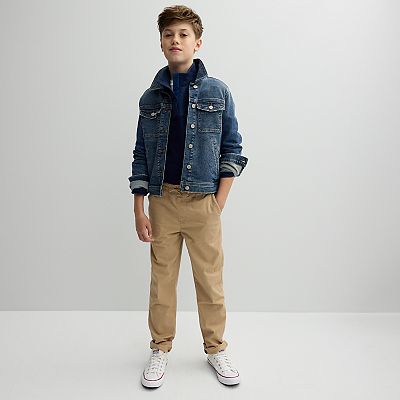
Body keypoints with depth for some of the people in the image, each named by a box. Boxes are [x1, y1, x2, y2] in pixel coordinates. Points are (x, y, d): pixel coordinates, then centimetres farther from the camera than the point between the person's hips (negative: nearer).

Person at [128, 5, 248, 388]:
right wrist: (139, 210, 2)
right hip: (162, 201, 2)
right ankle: (160, 349, 29)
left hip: (203, 201, -1)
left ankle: (216, 348, 28)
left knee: (211, 280, 7)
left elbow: (232, 151, 2)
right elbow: (141, 156, 8)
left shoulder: (217, 91, 3)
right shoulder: (151, 96, 8)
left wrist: (219, 203, -5)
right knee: (162, 279, 11)